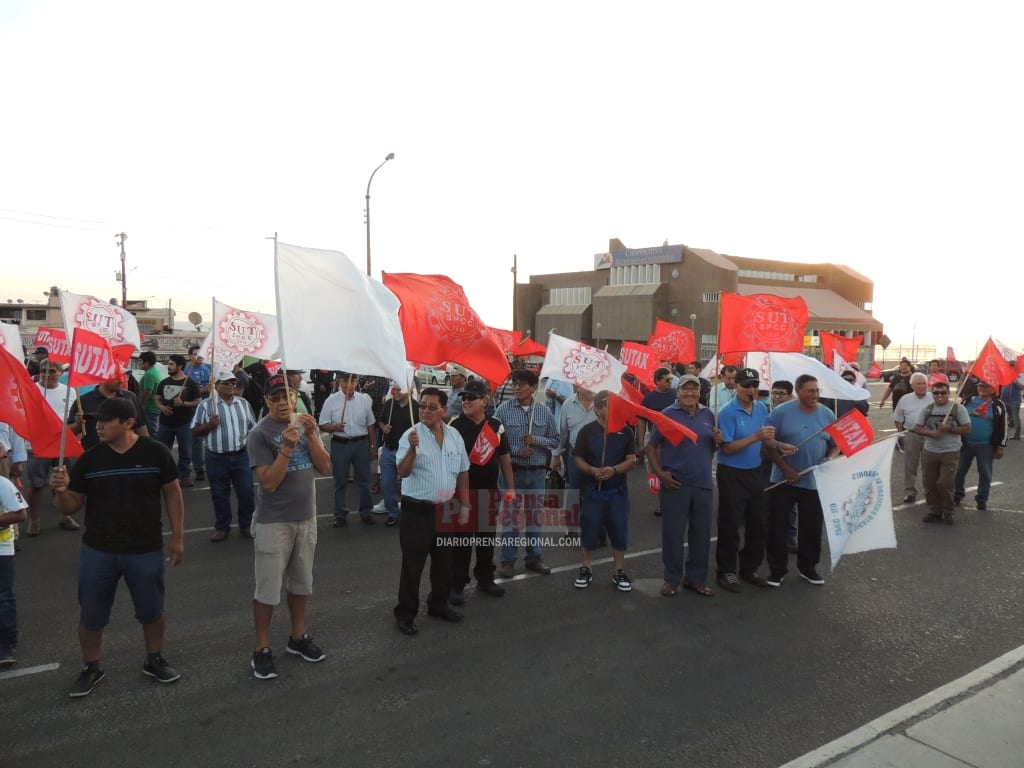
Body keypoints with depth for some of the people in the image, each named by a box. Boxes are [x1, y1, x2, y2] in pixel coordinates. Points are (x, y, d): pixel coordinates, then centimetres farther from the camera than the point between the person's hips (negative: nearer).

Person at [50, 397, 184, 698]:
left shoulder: (156, 452, -10)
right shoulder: (88, 459, -5)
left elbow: (172, 493, 0)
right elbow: (70, 507, 1)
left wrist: (177, 537, -1)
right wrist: (61, 490, -22)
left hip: (146, 550, -1)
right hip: (97, 551, 2)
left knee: (152, 611, 13)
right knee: (91, 615, 12)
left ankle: (154, 660, 36)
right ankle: (91, 669, 35)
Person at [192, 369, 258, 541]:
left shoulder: (243, 403, 7)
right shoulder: (206, 405, -2)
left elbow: (252, 427, 12)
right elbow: (195, 430, 0)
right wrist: (209, 425, -18)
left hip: (241, 456, 2)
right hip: (216, 458, -2)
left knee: (247, 492, 2)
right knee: (219, 495, 9)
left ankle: (246, 526, 18)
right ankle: (222, 528, 24)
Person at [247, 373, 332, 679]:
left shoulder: (306, 425, 3)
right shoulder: (259, 434, -14)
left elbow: (324, 467, -3)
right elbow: (269, 483, -20)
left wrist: (311, 435, -16)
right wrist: (287, 447, -28)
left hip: (306, 517, 6)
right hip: (273, 522, -5)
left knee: (301, 583, 17)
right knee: (268, 589, 2)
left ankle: (298, 637, 32)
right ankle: (261, 650, 16)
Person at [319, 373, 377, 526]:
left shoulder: (364, 399, 3)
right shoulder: (331, 401, -4)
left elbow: (371, 425, 10)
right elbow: (322, 426, -3)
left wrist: (373, 446, 10)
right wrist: (334, 427, -23)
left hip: (361, 443, 2)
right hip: (340, 444, -2)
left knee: (364, 480, 9)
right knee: (340, 482, 7)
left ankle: (366, 512, 22)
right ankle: (340, 515, 17)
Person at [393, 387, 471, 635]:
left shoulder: (455, 436, 4)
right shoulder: (411, 435, -12)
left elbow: (463, 473, 12)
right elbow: (402, 472, -22)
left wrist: (465, 505, 9)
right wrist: (412, 448, -38)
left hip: (446, 509, 5)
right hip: (417, 511, -5)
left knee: (444, 562, 17)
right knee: (413, 565, 3)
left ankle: (438, 605, 34)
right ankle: (405, 614, 16)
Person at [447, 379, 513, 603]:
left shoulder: (496, 426, 3)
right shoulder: (454, 426, -8)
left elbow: (504, 459, 10)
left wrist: (510, 488, 8)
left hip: (489, 491, 4)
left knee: (487, 538, 15)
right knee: (461, 540, 3)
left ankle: (485, 579, 31)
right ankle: (457, 585, 14)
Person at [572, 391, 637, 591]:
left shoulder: (625, 431, 1)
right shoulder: (587, 431, -2)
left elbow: (631, 459, 0)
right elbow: (579, 460, 0)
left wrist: (614, 470, -17)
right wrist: (593, 471, -19)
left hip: (617, 491, 1)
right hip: (592, 490, -1)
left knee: (619, 532, 6)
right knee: (588, 531, 6)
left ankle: (619, 573, 19)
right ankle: (585, 570, 22)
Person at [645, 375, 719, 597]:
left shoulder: (708, 415, 8)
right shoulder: (667, 415, -5)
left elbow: (711, 448, 18)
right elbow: (650, 447, -4)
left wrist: (717, 441, -4)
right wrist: (660, 473, -13)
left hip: (703, 483, 5)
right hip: (675, 484, -4)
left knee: (702, 534, 12)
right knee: (673, 534, 4)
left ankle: (696, 578, 27)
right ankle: (672, 579, 19)